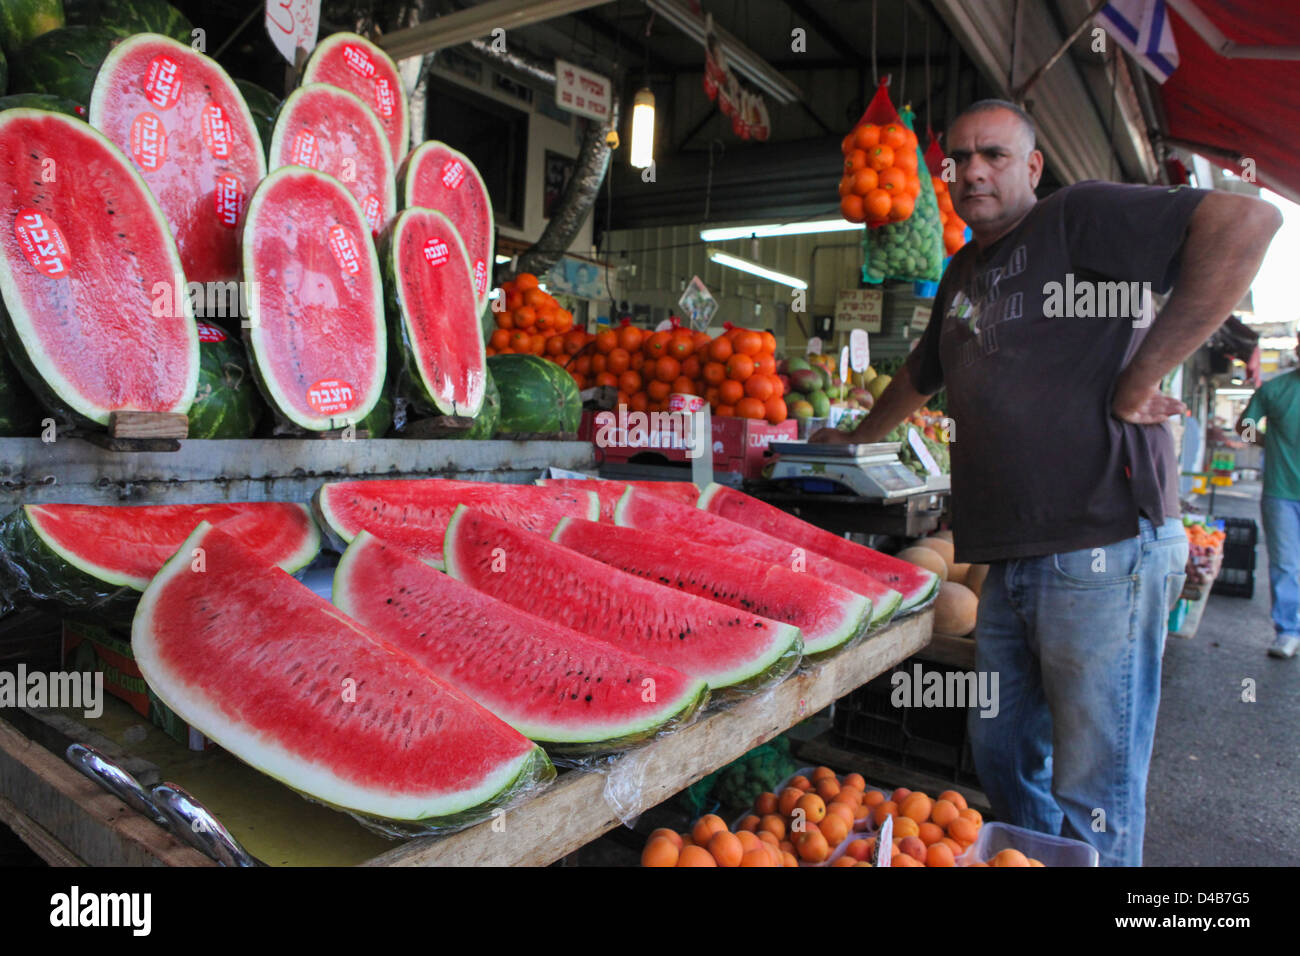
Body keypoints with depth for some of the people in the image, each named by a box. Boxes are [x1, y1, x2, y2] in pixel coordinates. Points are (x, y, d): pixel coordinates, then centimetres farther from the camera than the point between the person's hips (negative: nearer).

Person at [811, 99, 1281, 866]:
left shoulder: (1079, 217, -4)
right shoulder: (963, 274, 20)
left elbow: (1248, 222, -18)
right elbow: (922, 376, 36)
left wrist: (1139, 378, -18)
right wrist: (858, 437, 46)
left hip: (1102, 551, -8)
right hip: (1012, 559, 8)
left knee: (1093, 795, 2)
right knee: (1004, 757, 18)